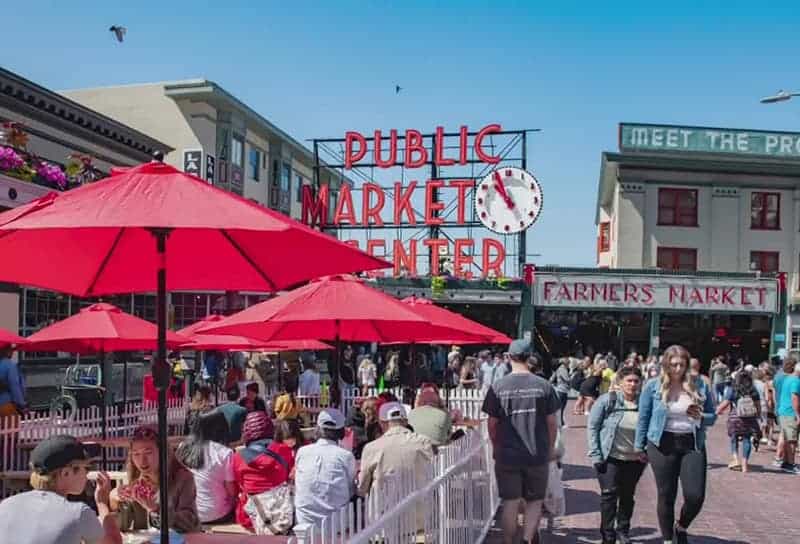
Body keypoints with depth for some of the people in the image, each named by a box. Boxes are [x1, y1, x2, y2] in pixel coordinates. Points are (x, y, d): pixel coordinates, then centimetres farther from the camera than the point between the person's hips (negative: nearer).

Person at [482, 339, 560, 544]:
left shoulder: (497, 388, -7)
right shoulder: (543, 386, -6)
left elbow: (492, 423, -2)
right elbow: (552, 422, 0)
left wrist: (496, 447, 13)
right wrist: (551, 448, 14)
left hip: (507, 456, 0)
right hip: (538, 455, 0)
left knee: (510, 504, 10)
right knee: (535, 502, 15)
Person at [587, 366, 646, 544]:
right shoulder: (607, 400, -10)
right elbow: (592, 427, -6)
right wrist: (596, 455, -10)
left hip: (635, 460, 3)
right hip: (610, 457, -3)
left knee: (627, 496, 15)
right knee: (609, 494, -3)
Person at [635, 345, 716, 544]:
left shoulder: (699, 385, 2)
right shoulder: (653, 386, -3)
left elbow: (712, 416, 10)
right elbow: (643, 418, 3)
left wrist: (700, 417, -12)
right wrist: (639, 447, 4)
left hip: (692, 444, 2)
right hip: (663, 444, -1)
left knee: (696, 496, -3)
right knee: (666, 496, 6)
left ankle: (681, 528, 28)